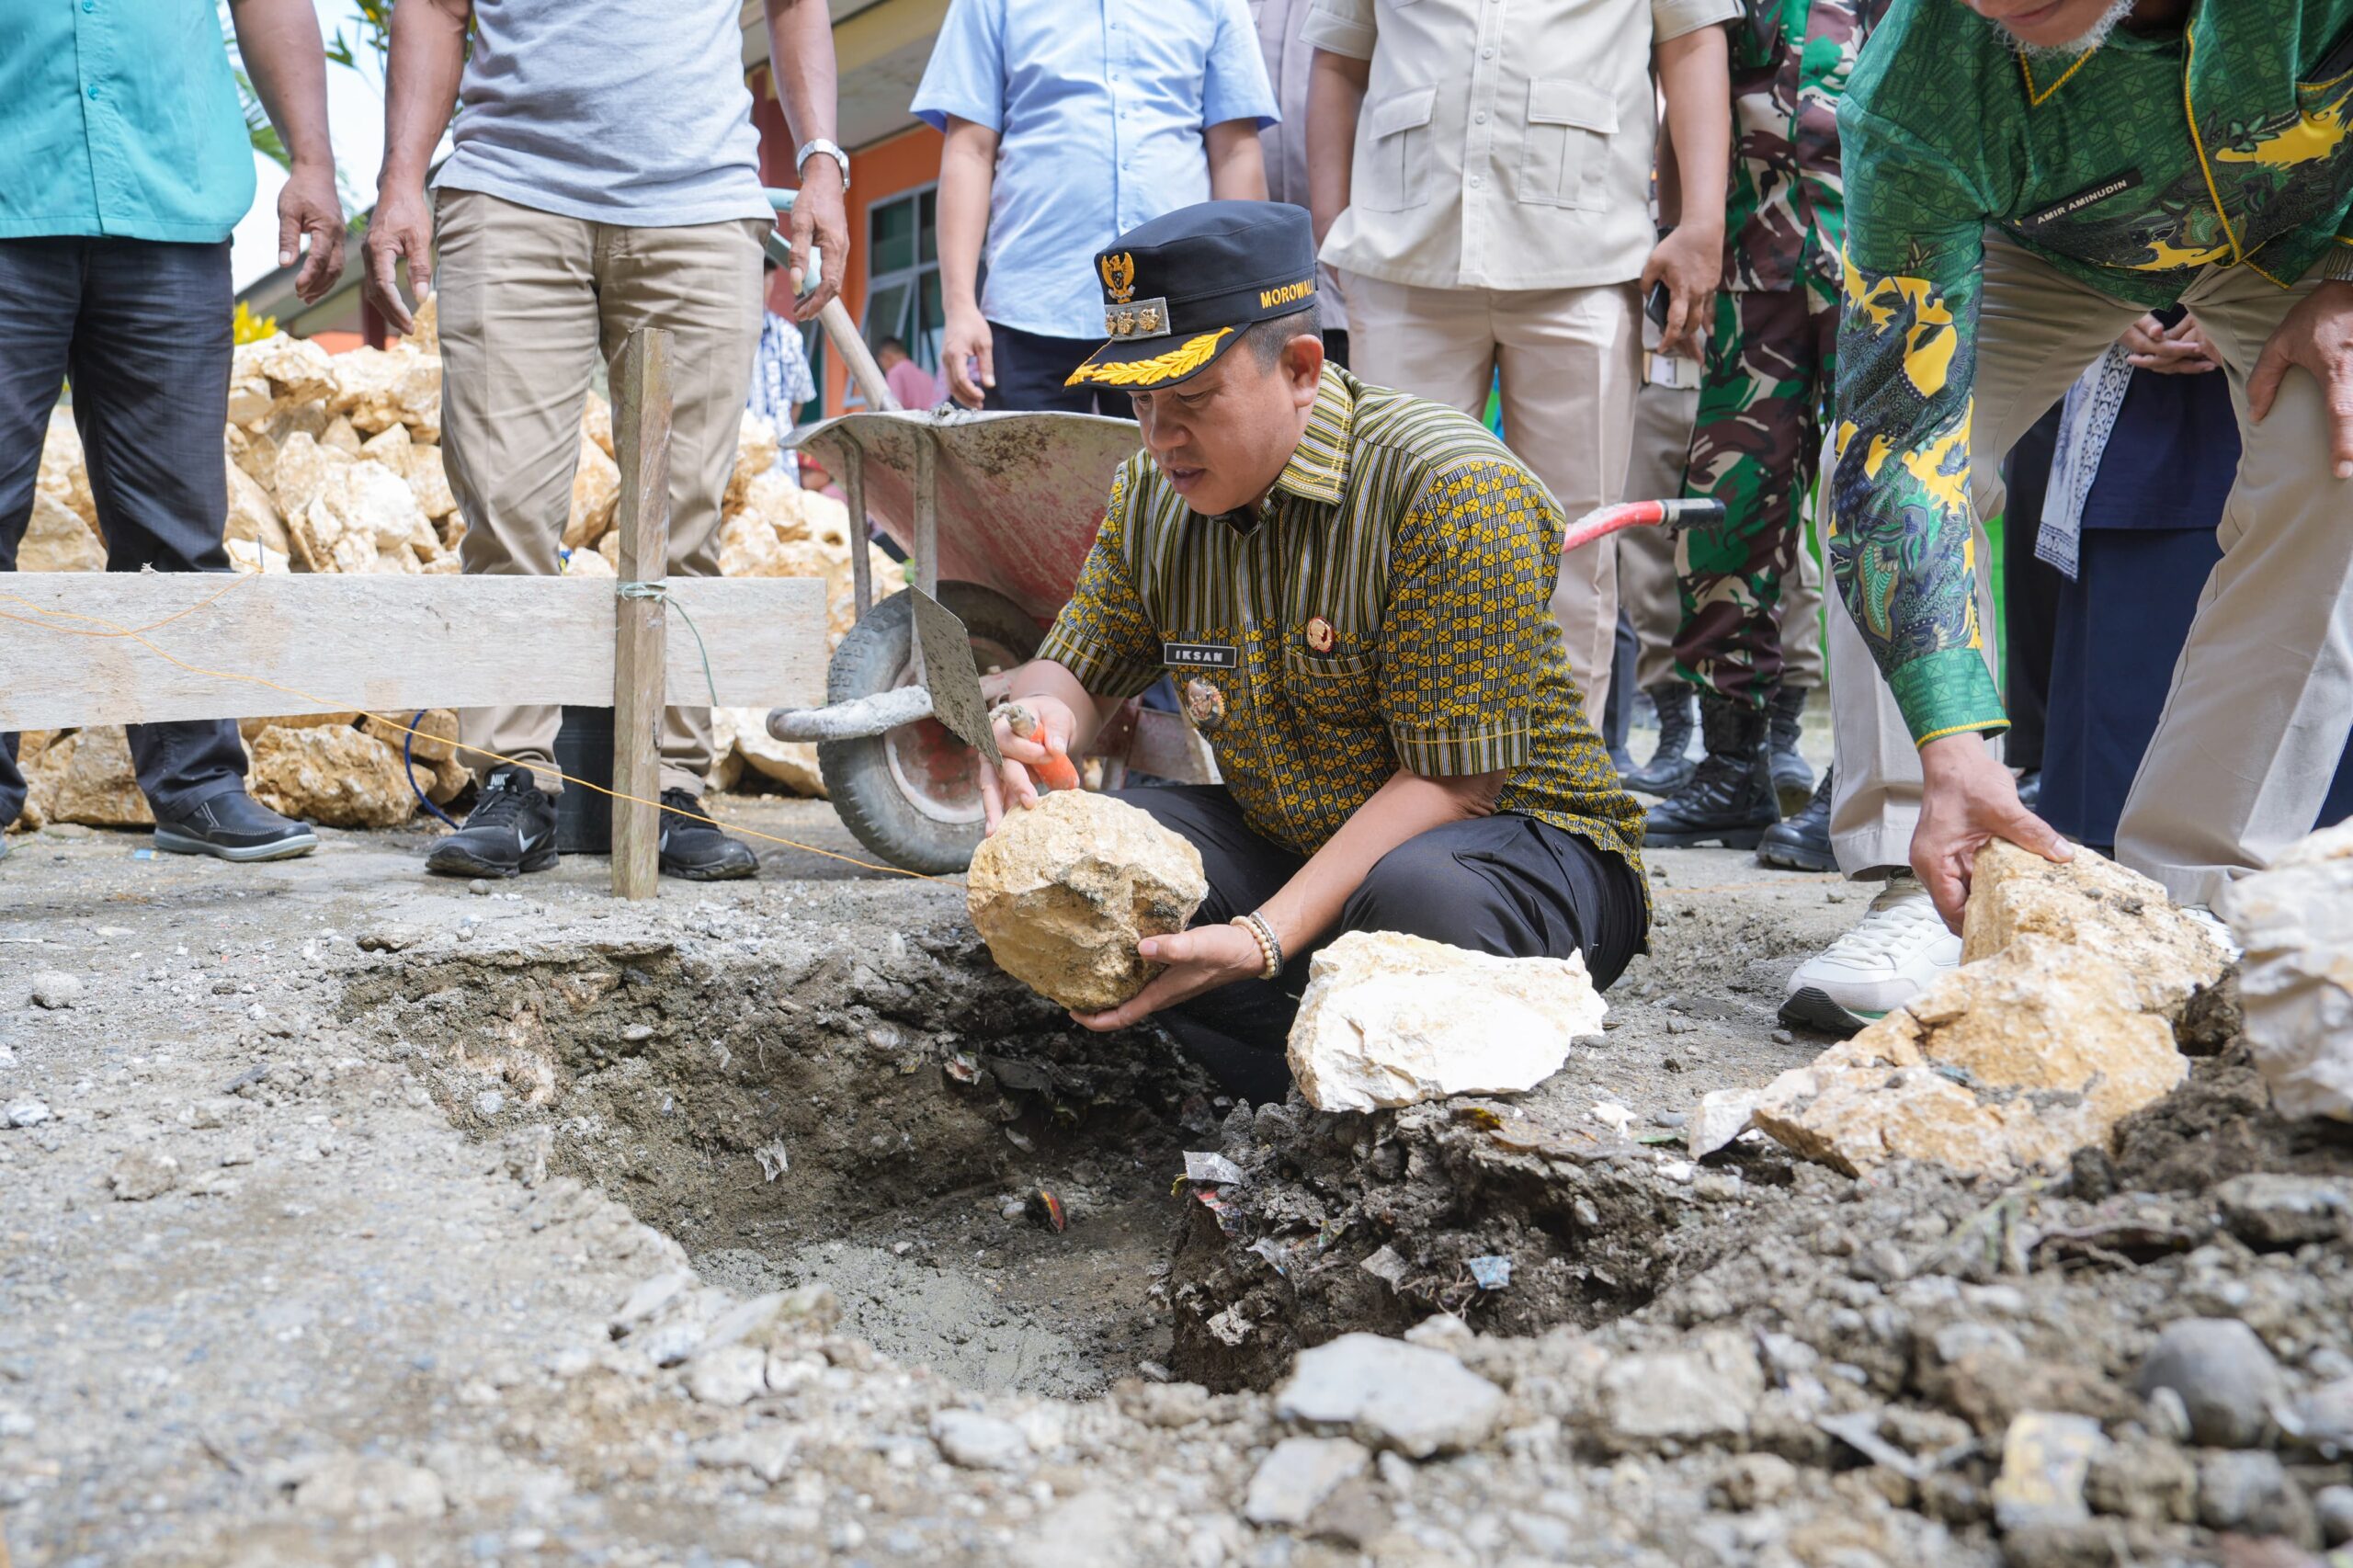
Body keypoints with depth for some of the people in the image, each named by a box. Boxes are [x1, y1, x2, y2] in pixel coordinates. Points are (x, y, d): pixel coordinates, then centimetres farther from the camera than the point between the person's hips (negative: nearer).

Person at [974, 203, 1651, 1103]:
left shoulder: (1456, 488, -21)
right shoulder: (1150, 497, 1)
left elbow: (1451, 780, -23)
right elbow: (1075, 666, 9)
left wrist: (1265, 938, -33)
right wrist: (1035, 720, -19)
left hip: (1508, 836, -6)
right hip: (1284, 845, 6)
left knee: (1418, 900, -41)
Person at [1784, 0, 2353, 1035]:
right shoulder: (1916, 97, -39)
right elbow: (1904, 442, -39)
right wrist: (1948, 741, -46)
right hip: (2044, 239, 0)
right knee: (1886, 459, -20)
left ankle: (2186, 906, -17)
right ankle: (1923, 899, -16)